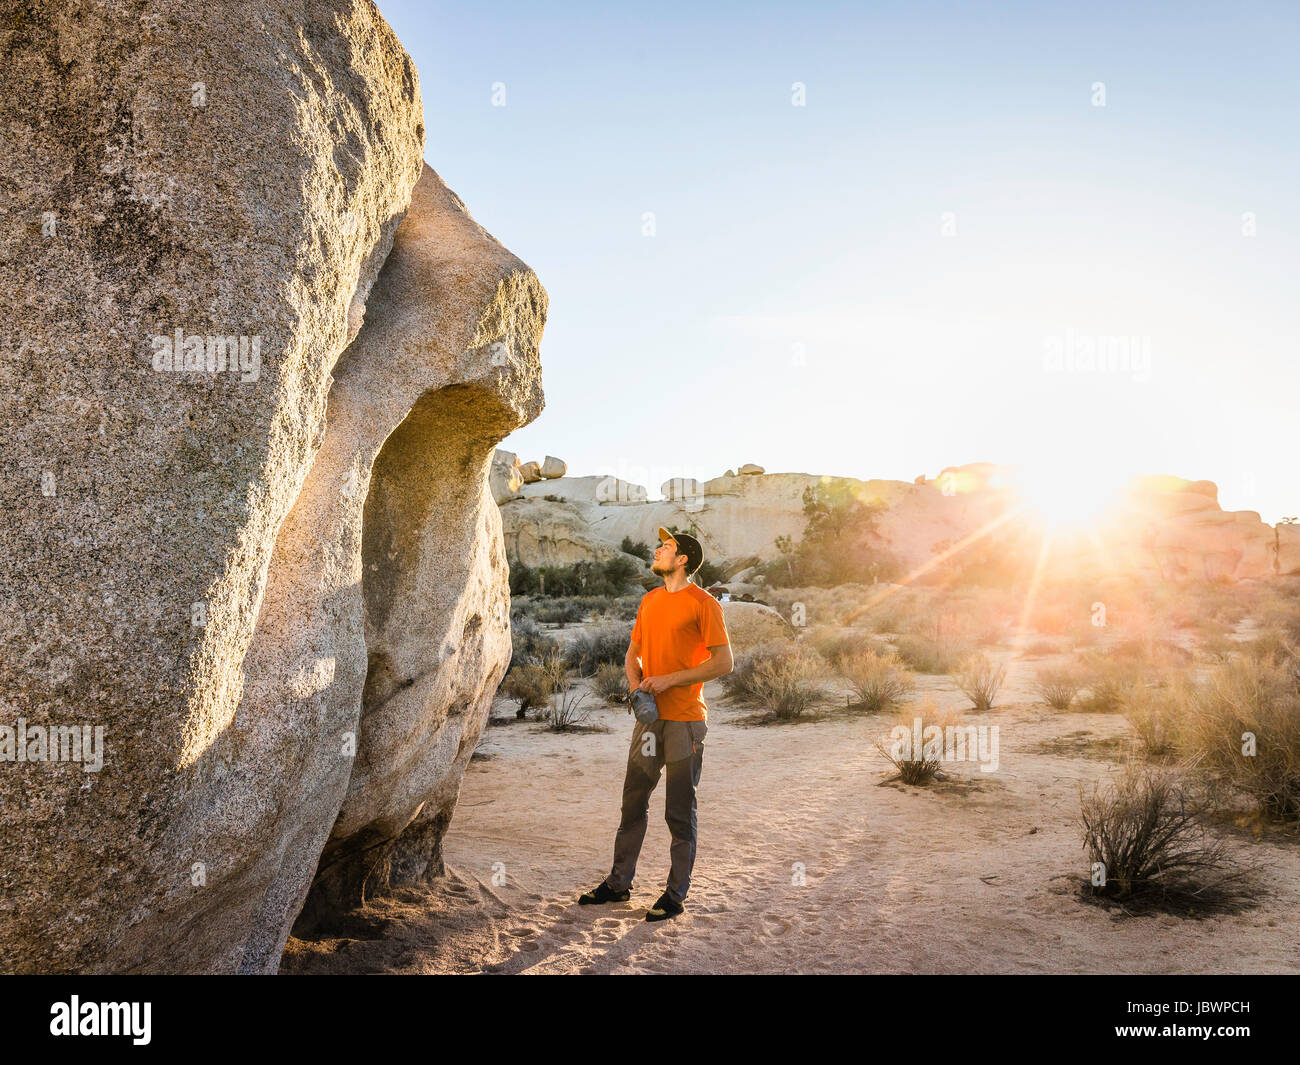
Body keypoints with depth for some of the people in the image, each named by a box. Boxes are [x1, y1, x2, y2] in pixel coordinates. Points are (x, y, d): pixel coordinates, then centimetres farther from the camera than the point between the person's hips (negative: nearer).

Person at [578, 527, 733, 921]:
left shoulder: (703, 604, -7)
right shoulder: (649, 601, 14)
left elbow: (723, 662, -11)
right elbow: (633, 653, 22)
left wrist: (669, 679, -15)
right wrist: (635, 682, 0)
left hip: (685, 720, -6)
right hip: (649, 716, 7)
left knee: (680, 812, 2)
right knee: (633, 803, 12)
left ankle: (676, 895, 13)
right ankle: (618, 883, 24)